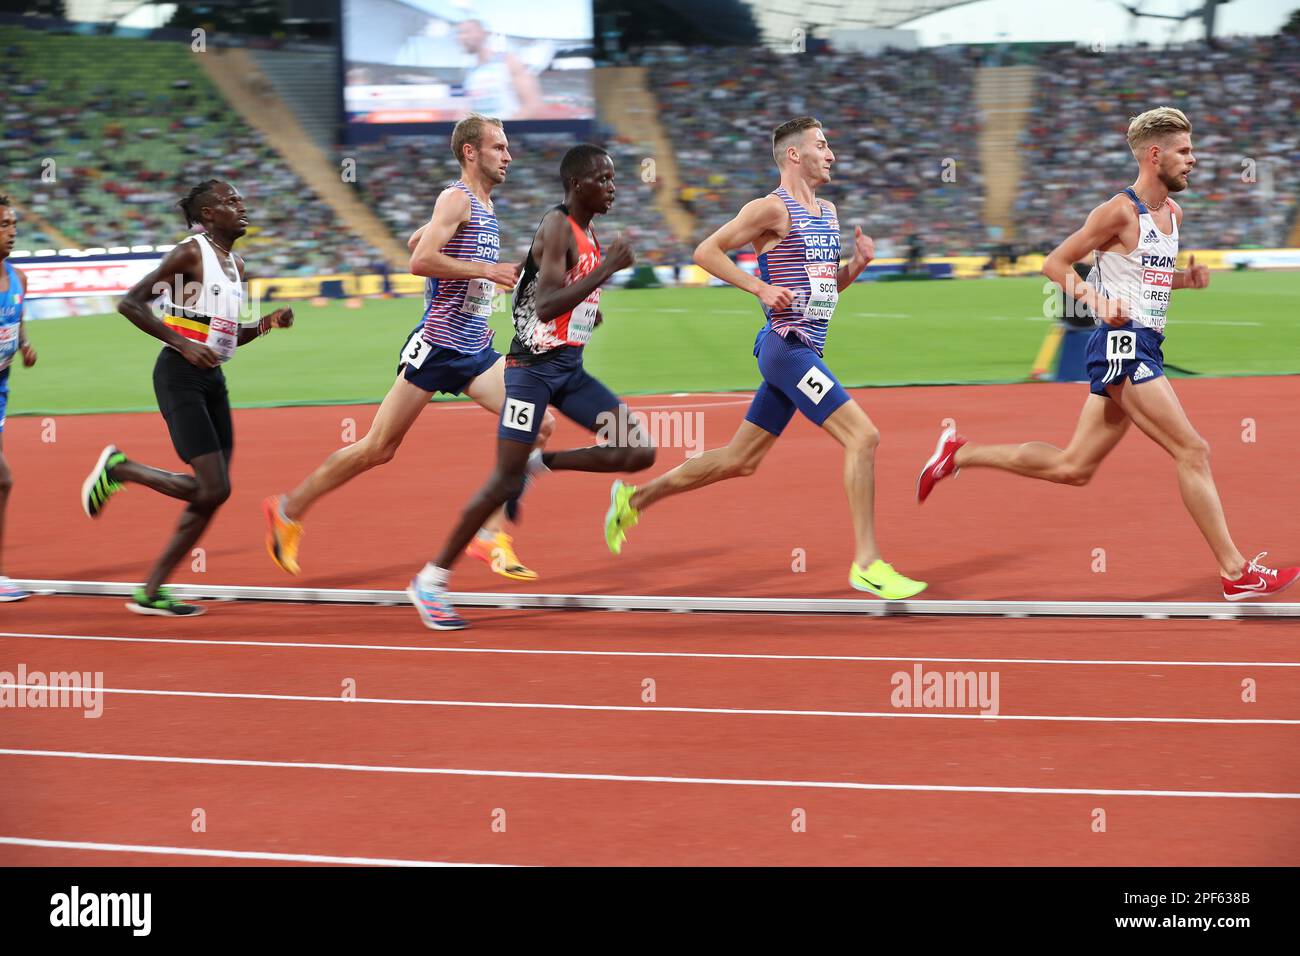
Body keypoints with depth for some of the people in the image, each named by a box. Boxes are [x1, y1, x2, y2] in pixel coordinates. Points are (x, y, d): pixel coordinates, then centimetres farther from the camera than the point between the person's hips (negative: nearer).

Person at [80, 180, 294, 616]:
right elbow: (130, 303, -14)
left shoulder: (236, 265, 15)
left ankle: (150, 592, 10)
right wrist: (182, 343, -20)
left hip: (213, 381, 9)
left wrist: (267, 323, 6)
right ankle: (119, 468, 6)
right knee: (213, 490, -15)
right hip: (180, 378, -9)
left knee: (212, 494, 4)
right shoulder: (190, 254, -10)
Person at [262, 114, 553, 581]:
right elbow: (420, 259, -24)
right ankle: (289, 510, 15)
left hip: (477, 350, 8)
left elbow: (414, 241, 27)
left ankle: (490, 533, -5)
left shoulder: (483, 205, 17)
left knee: (539, 424, -8)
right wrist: (485, 270, -24)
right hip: (437, 345, -8)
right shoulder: (457, 198, -11)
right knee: (379, 448, -2)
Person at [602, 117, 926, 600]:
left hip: (804, 352, 9)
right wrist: (761, 287, -18)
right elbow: (705, 251, -9)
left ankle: (635, 498, 26)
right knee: (862, 436, -16)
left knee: (739, 460, 13)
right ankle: (867, 564, -14)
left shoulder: (828, 214, 17)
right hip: (786, 345, -9)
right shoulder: (773, 208, -9)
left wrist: (857, 263, 7)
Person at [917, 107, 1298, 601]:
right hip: (1123, 344, -9)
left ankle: (959, 453, 21)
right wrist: (1095, 299, -23)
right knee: (1193, 451, -10)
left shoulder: (1173, 212, 15)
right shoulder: (1120, 211, -11)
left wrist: (1188, 277, 8)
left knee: (1073, 467, 11)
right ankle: (1236, 573, -6)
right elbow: (1055, 263, -7)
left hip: (1143, 348, 9)